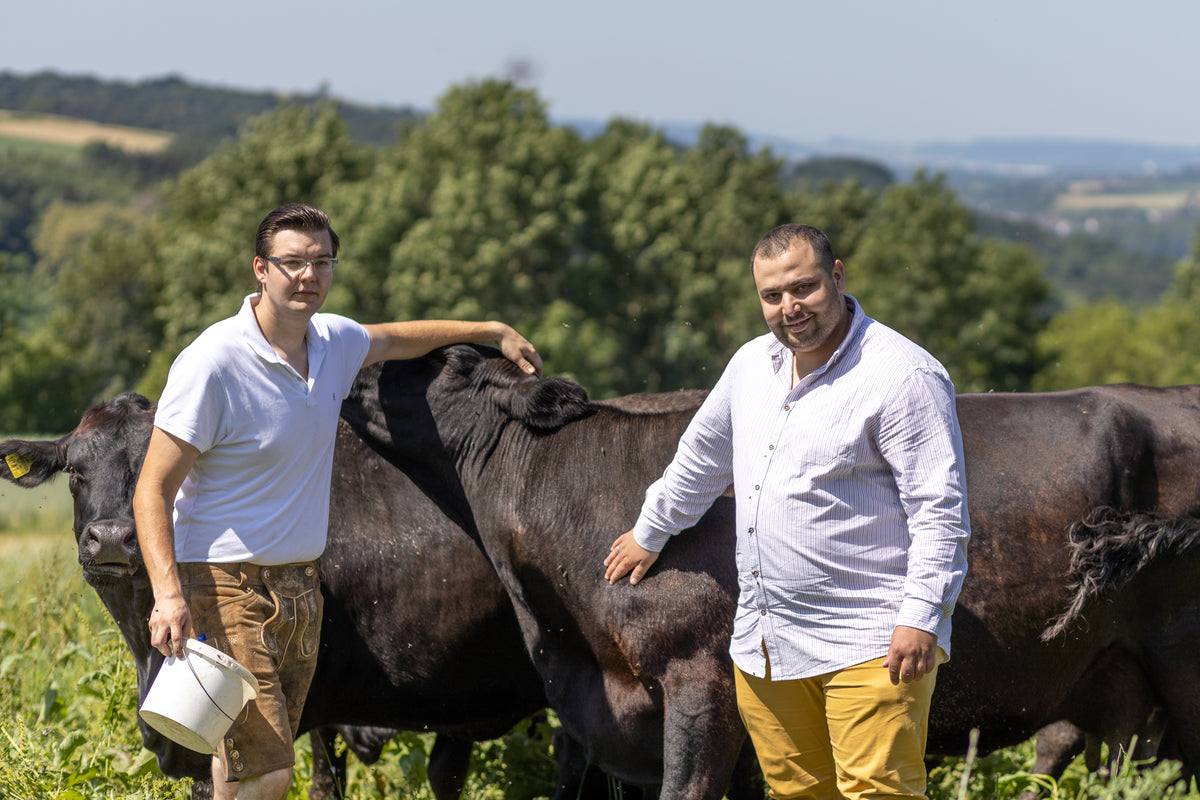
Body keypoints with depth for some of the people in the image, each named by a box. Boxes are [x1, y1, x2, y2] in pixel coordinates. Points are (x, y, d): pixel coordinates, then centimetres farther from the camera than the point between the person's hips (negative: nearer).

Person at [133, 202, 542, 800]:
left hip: (301, 587, 7)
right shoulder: (213, 362, -16)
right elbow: (153, 490, -16)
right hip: (227, 586, -7)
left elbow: (391, 339, 32)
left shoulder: (334, 342, 6)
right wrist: (167, 595, -29)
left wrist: (493, 331, 39)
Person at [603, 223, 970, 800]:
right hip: (764, 644, 7)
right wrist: (650, 533, 41)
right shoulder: (753, 364, 13)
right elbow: (702, 455, 31)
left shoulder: (903, 377, -12)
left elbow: (940, 510, -15)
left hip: (868, 643, -7)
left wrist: (921, 617, -21)